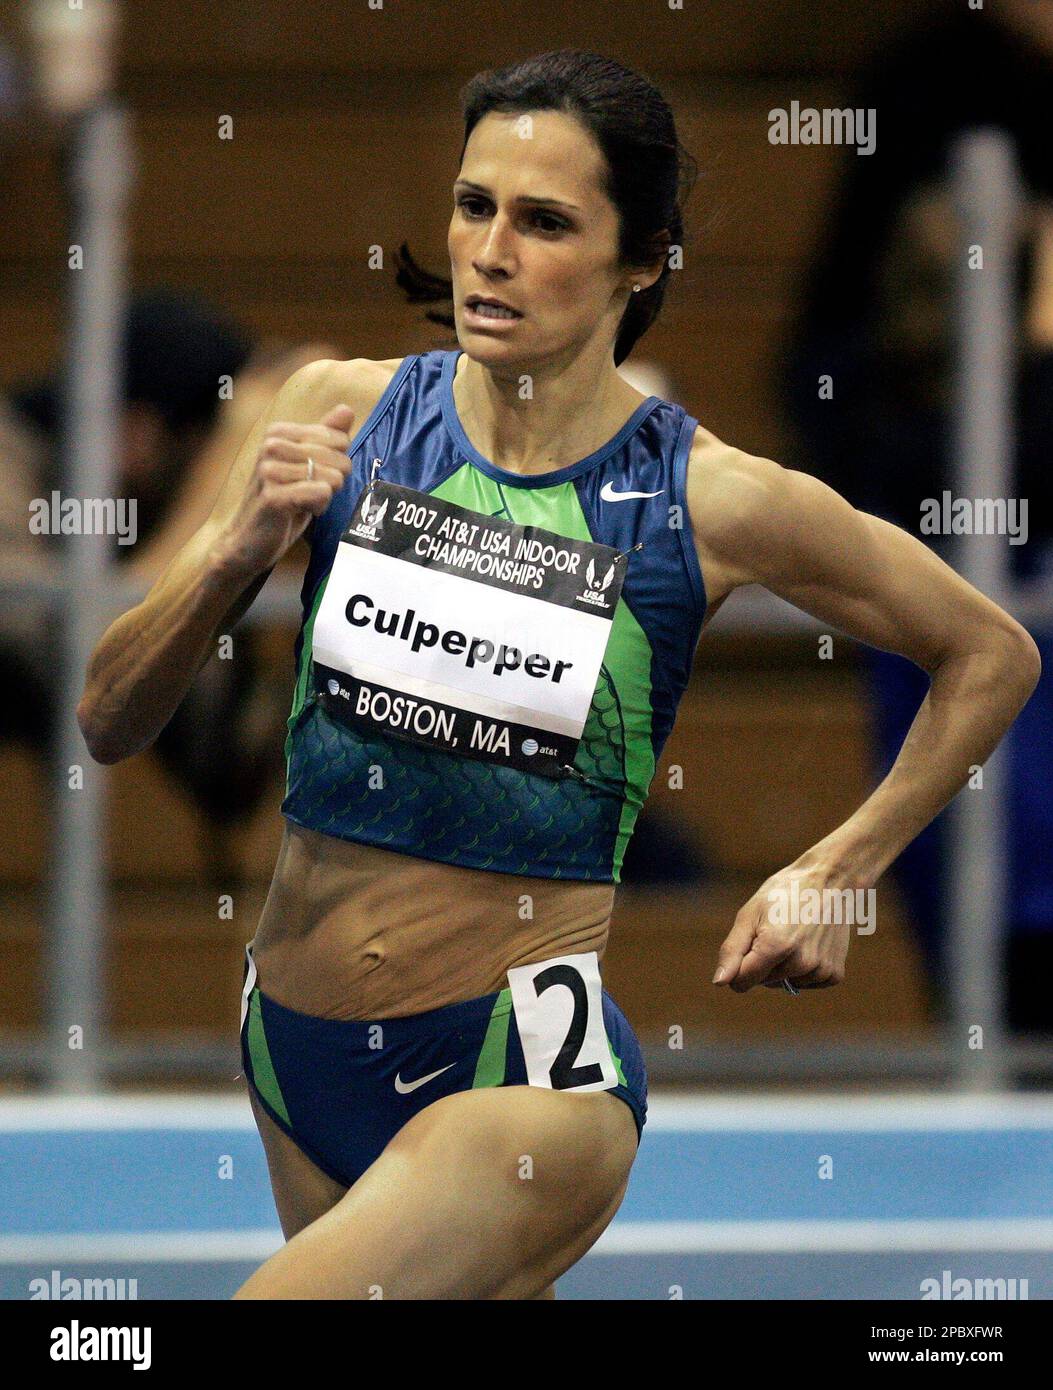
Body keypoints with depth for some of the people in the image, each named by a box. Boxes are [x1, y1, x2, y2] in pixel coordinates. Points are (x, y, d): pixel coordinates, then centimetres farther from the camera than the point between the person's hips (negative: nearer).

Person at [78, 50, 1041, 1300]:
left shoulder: (710, 503, -9)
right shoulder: (340, 419, -2)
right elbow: (109, 723, 0)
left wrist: (837, 875, 3)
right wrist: (237, 552, -16)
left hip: (520, 1078, -5)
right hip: (294, 1054, 5)